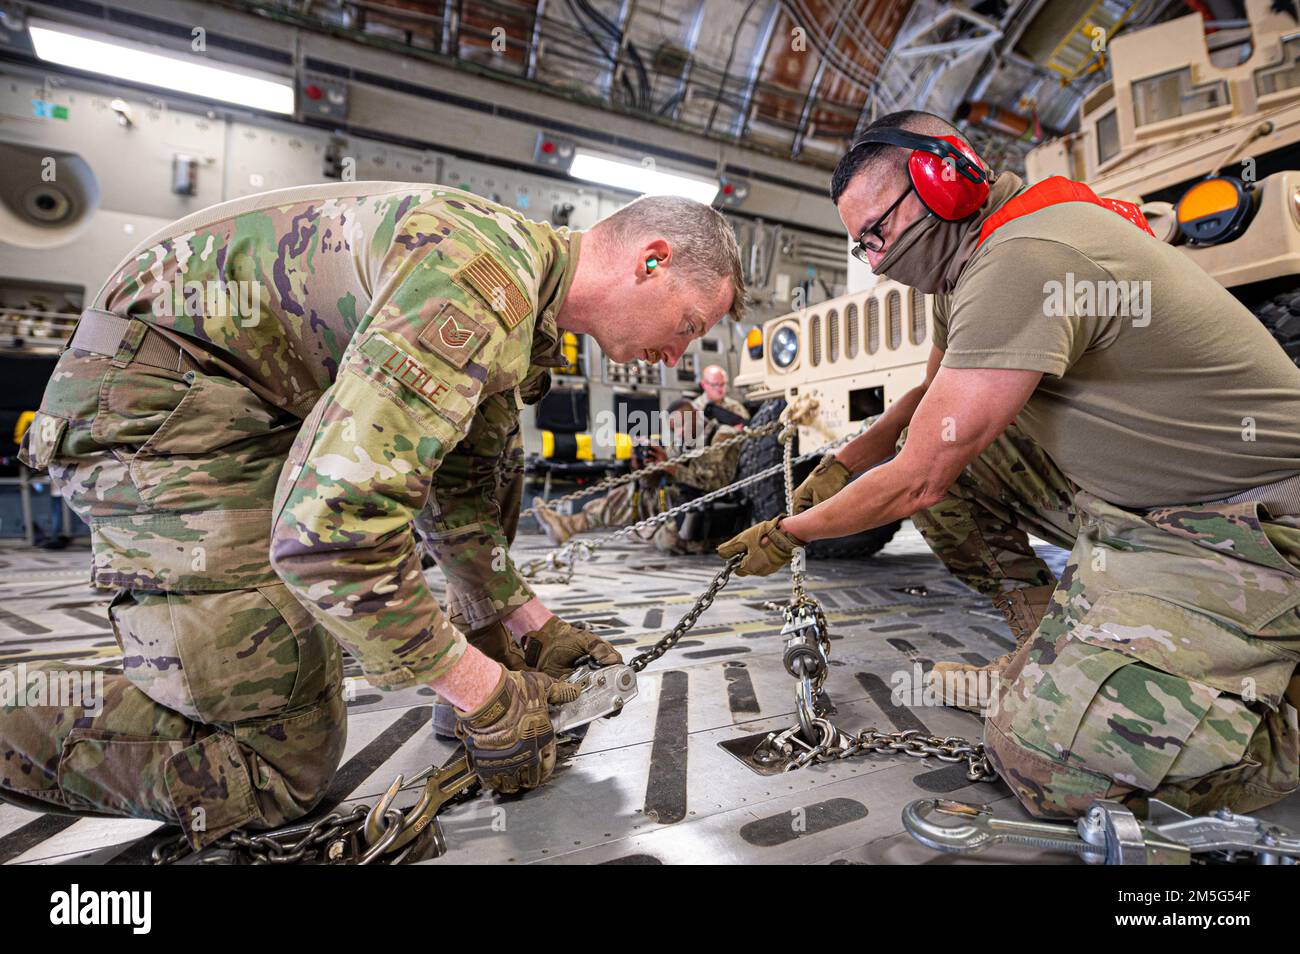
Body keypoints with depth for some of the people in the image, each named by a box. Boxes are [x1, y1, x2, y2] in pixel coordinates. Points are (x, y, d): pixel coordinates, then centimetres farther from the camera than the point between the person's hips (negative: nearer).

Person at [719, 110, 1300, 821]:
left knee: (1051, 764, -24)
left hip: (1243, 521, -10)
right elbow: (930, 393, 22)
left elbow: (919, 482, -24)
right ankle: (1058, 655, 9)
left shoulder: (1025, 261, -25)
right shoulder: (970, 258, 8)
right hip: (1131, 493, 10)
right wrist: (842, 462, 8)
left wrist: (786, 533, -10)